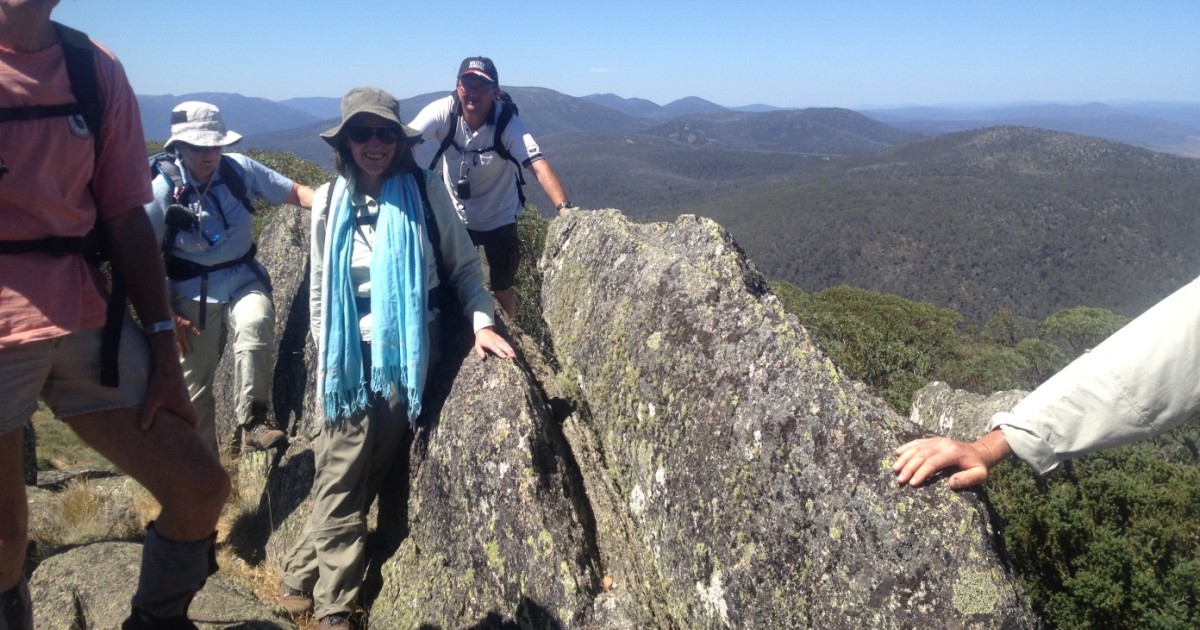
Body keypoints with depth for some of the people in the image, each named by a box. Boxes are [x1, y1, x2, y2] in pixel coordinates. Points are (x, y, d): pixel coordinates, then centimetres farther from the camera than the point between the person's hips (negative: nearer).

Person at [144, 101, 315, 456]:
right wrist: (168, 314, -6)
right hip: (194, 292, -1)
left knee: (256, 324, -34)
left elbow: (294, 192, 1)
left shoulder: (240, 168, -5)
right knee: (195, 385, 6)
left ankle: (254, 422, -27)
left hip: (244, 280, 1)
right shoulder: (163, 189, -9)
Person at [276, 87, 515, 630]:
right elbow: (319, 287, 11)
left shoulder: (424, 191, -3)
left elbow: (463, 264, 2)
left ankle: (302, 574, 21)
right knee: (339, 482, 3)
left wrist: (480, 321, -12)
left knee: (360, 479, 4)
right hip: (350, 359, 2)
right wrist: (325, 355, 7)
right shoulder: (328, 201, 5)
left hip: (404, 356, -2)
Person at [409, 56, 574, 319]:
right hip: (454, 215, 1)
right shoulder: (443, 111, -19)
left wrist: (564, 207, -49)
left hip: (498, 219, -1)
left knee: (501, 289, 10)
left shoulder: (508, 122, -23)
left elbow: (538, 165, -34)